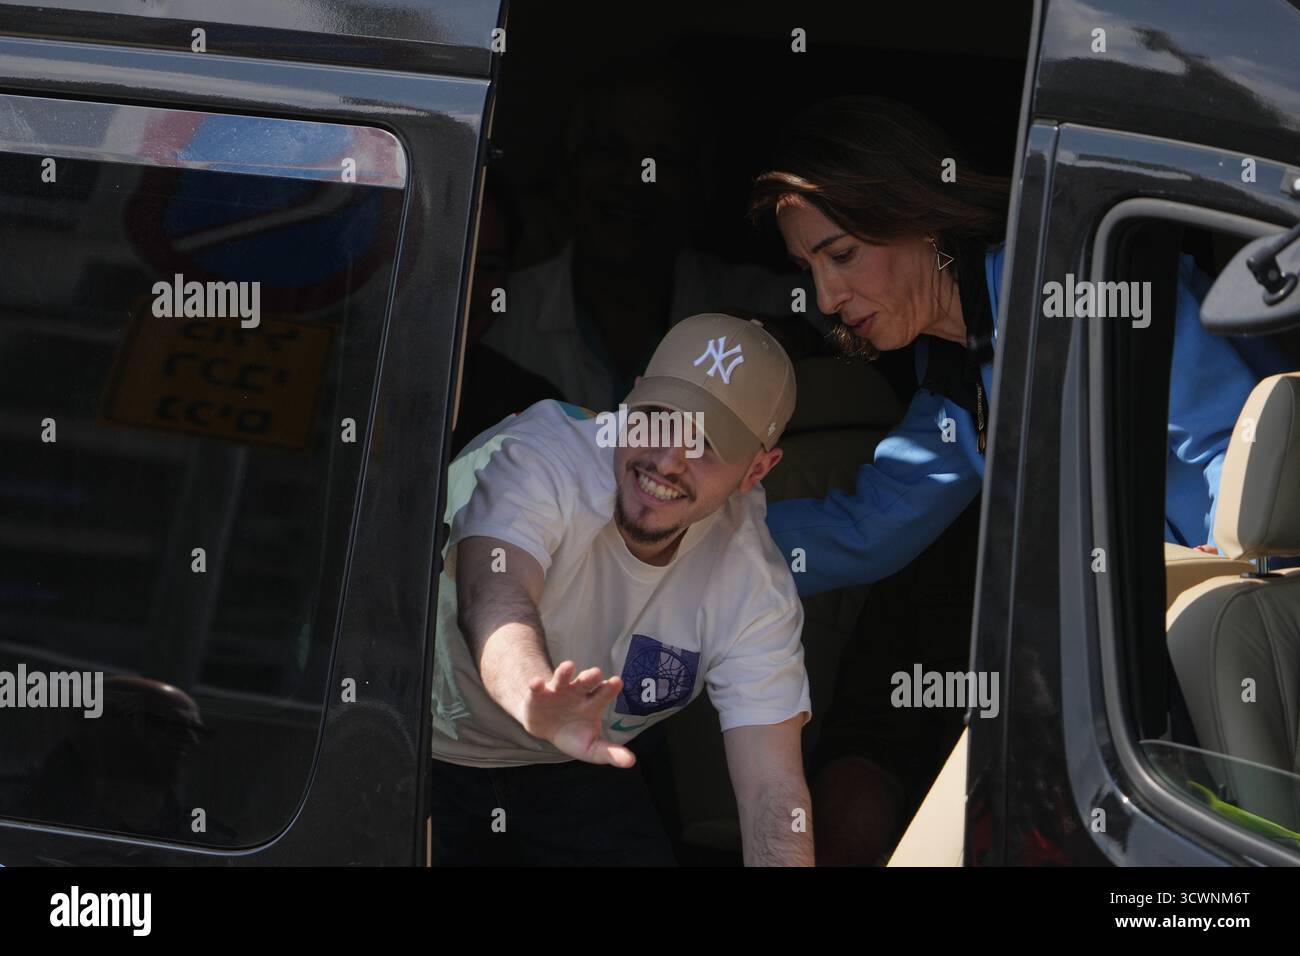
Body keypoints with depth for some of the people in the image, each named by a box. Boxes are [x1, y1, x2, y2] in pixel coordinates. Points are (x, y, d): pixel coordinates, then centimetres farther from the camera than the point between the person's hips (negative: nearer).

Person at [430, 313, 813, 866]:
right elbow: (495, 600, -47)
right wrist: (535, 705, -69)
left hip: (576, 769, 4)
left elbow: (772, 789, -17)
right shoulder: (538, 457, -27)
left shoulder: (757, 587, -15)